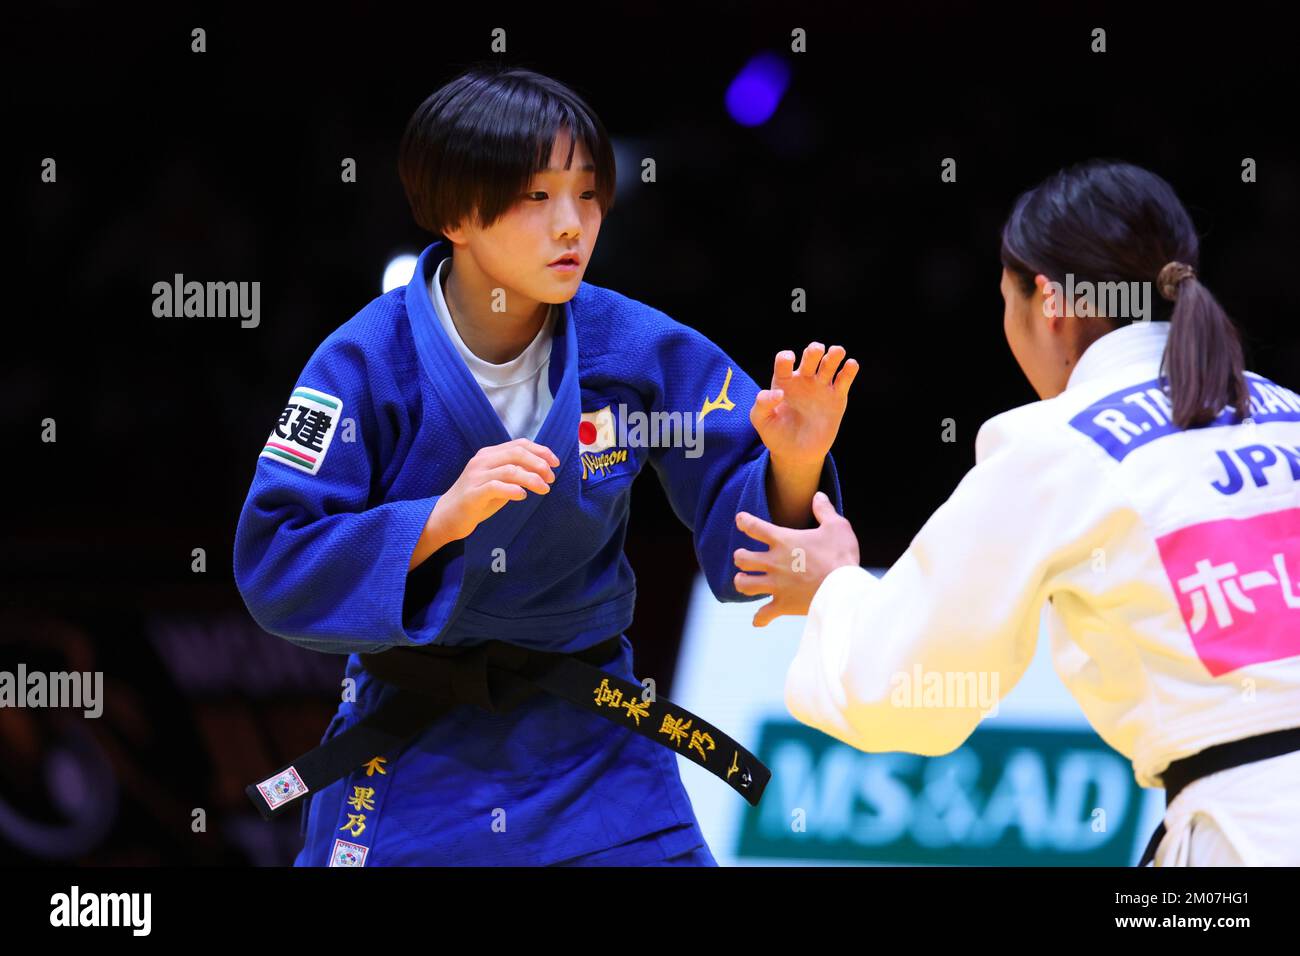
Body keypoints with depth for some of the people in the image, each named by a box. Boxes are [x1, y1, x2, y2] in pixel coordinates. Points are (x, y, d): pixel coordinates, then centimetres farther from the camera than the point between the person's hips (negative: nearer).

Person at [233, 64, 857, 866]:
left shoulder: (639, 350, -9)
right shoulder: (368, 365, -14)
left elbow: (737, 527, -6)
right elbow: (273, 567, -18)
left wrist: (791, 467, -27)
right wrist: (442, 518, -29)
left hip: (592, 754, 1)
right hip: (405, 761, -1)